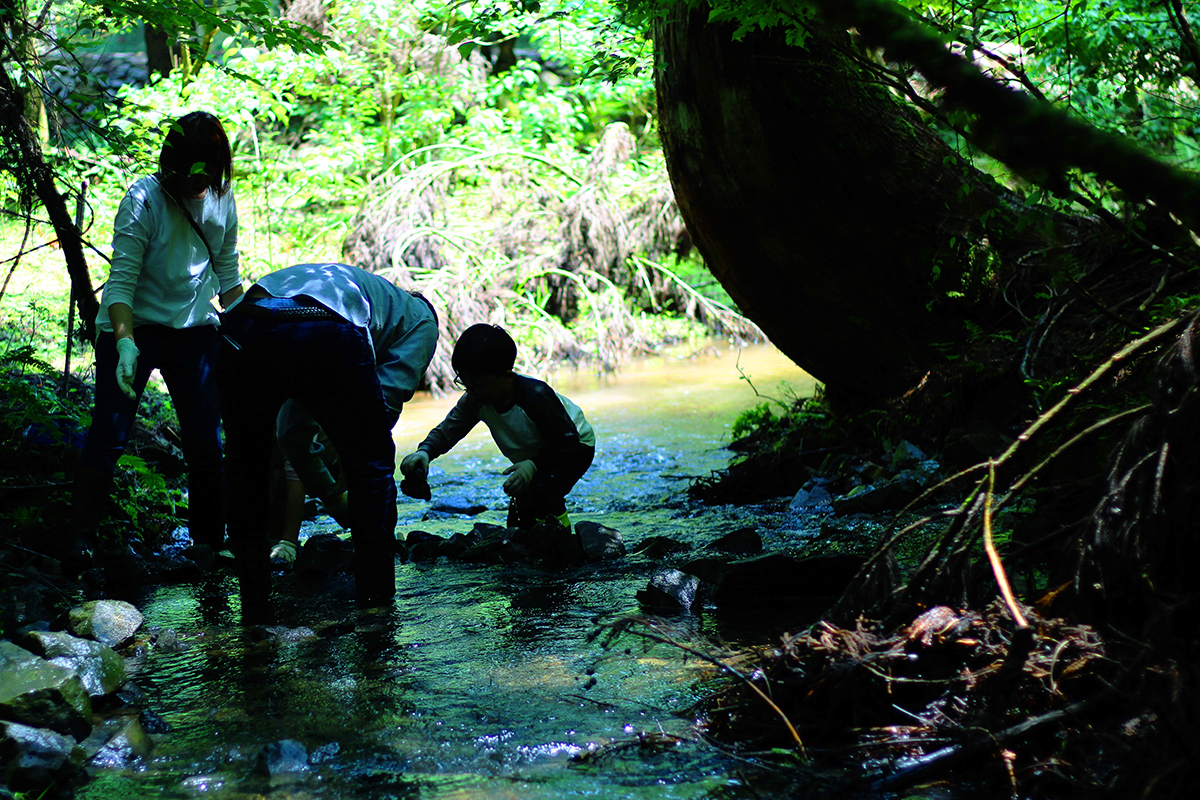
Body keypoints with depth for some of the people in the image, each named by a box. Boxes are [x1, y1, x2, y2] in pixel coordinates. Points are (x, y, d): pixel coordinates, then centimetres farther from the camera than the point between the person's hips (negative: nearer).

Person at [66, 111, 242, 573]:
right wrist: (125, 343, -31)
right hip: (134, 326, -4)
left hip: (194, 330, 4)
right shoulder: (144, 200, -16)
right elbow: (122, 279, -19)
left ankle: (210, 542, 14)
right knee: (109, 434, -10)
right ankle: (81, 539, -1)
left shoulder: (222, 201, 0)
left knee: (207, 440, 2)